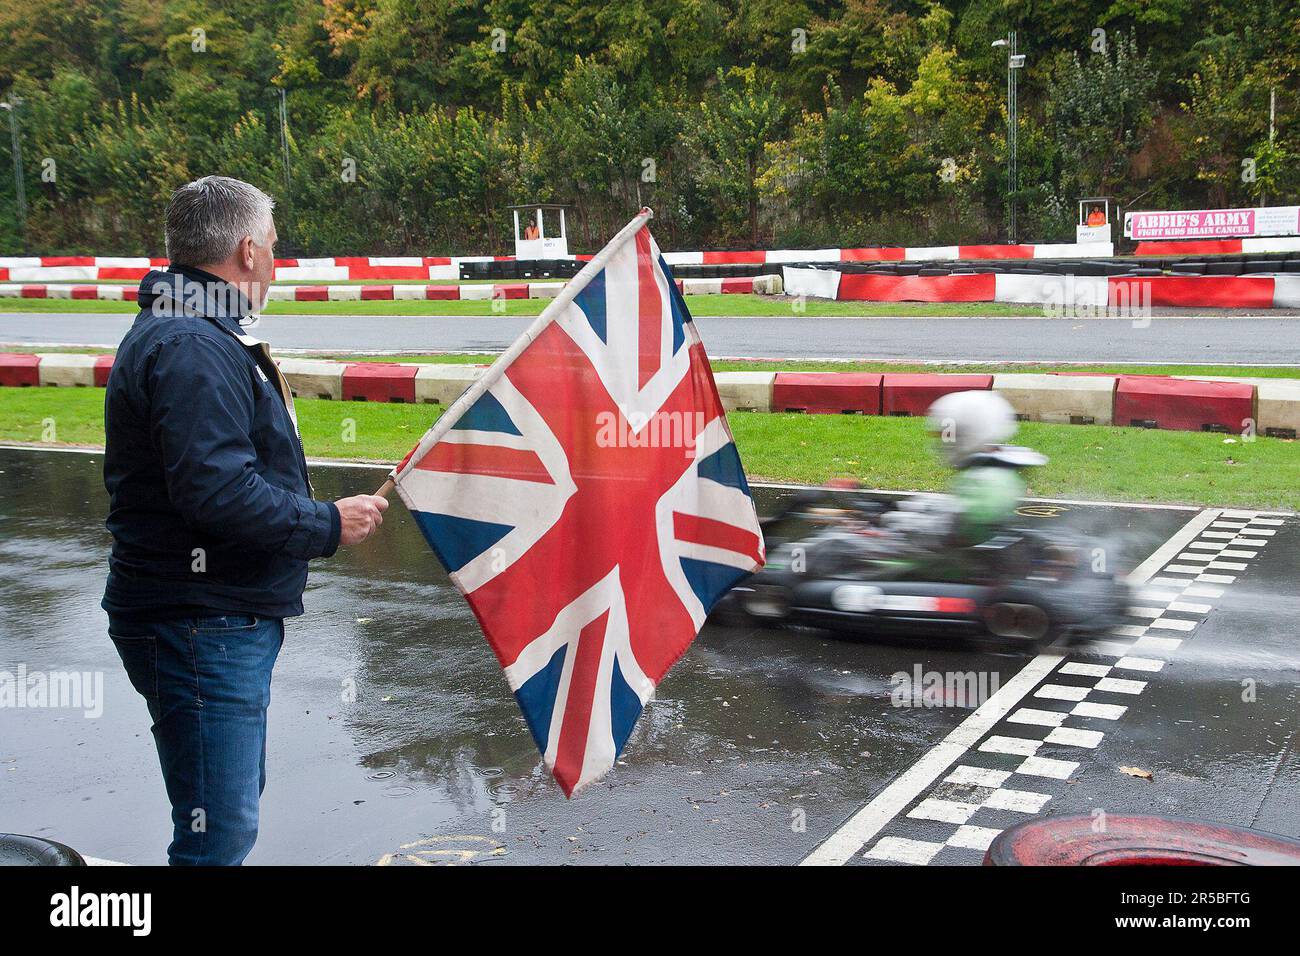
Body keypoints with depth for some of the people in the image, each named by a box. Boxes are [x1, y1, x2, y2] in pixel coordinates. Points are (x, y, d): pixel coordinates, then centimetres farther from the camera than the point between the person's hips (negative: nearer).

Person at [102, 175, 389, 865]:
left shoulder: (185, 333, 17)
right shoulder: (192, 348, -19)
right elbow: (217, 491, -29)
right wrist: (327, 525, -18)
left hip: (223, 622, 11)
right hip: (201, 628, -11)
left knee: (234, 803, 24)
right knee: (221, 831, -7)